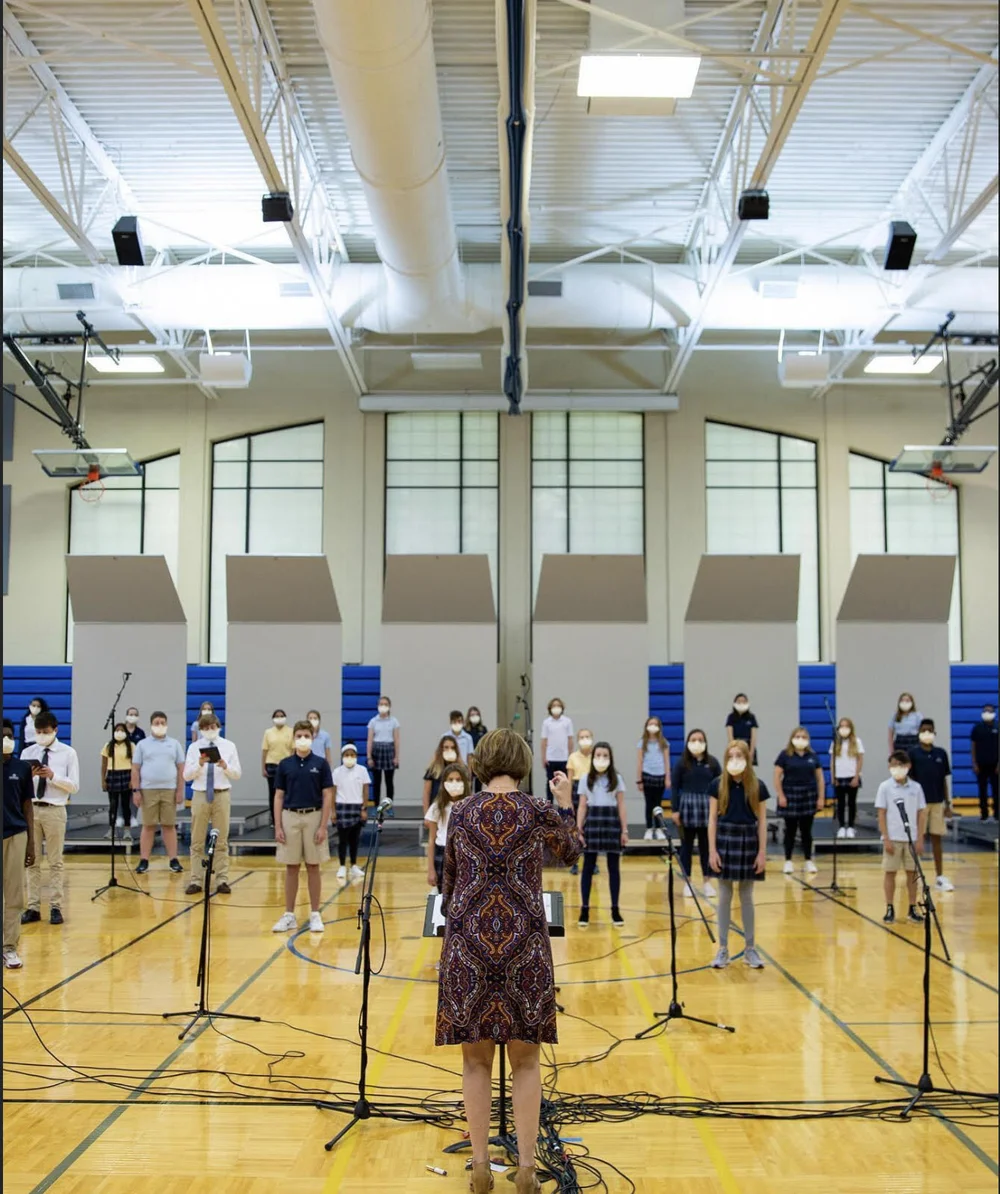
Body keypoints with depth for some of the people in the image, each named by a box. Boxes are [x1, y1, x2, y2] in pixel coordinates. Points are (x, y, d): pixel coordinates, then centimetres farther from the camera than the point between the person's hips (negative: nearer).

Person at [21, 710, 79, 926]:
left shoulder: (68, 753, 0)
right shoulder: (27, 753, 7)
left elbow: (74, 787, -3)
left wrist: (53, 776, -17)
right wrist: (29, 776, -15)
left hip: (54, 811, -2)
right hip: (31, 809, 3)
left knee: (55, 862, 4)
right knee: (32, 861, 7)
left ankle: (55, 907, 9)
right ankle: (33, 907, 14)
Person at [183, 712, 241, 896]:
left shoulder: (229, 746, 2)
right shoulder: (194, 747, 2)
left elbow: (237, 774, 0)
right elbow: (187, 776, -2)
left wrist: (225, 767, -19)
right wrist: (199, 764, -20)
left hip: (221, 795, 0)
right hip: (200, 795, 0)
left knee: (222, 841, 5)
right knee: (197, 841, 5)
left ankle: (222, 881, 11)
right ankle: (195, 881, 11)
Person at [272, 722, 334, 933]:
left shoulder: (321, 763, -1)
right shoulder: (285, 764, 4)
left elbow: (327, 796, -2)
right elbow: (279, 796, 5)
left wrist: (323, 826, -9)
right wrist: (277, 826, -3)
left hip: (313, 817, -1)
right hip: (290, 817, 1)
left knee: (313, 867, 4)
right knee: (291, 868, 6)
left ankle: (315, 915, 11)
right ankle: (289, 915, 12)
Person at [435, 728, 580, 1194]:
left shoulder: (461, 812, 3)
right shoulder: (539, 812, -2)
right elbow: (570, 854, 18)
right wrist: (565, 803, 30)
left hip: (469, 942, 1)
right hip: (524, 944, -1)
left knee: (476, 1061, 11)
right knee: (526, 1061, 10)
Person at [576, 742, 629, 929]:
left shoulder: (616, 779, 5)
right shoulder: (586, 779, 5)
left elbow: (621, 806, 5)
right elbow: (582, 807, 5)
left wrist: (624, 830, 0)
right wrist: (578, 830, -2)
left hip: (612, 822, 0)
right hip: (592, 821, 0)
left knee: (613, 867, 4)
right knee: (588, 867, 2)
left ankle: (615, 910, 11)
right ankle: (584, 909, 7)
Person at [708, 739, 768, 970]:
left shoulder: (757, 786, -3)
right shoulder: (718, 785, -4)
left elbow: (762, 821, 0)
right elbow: (712, 819, -2)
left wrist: (762, 852, -4)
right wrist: (712, 850, -7)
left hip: (749, 842, 0)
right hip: (725, 840, 0)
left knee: (747, 897, 9)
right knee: (725, 897, 6)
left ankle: (750, 949, 19)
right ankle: (722, 949, 15)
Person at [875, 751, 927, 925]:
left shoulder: (916, 787, 2)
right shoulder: (885, 787, -3)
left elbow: (921, 814, 4)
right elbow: (881, 814, -3)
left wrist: (920, 839, -1)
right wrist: (886, 838, -9)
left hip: (912, 838, 2)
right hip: (893, 838, -2)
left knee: (912, 873, 6)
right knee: (890, 873, 3)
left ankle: (913, 909, 14)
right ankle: (890, 909, 11)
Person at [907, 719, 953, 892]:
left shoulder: (941, 753, 4)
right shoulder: (913, 754, -3)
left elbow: (944, 780, 8)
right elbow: (910, 780, -2)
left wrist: (948, 802, 6)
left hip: (937, 802, 2)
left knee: (936, 838, 7)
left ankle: (940, 877, 13)